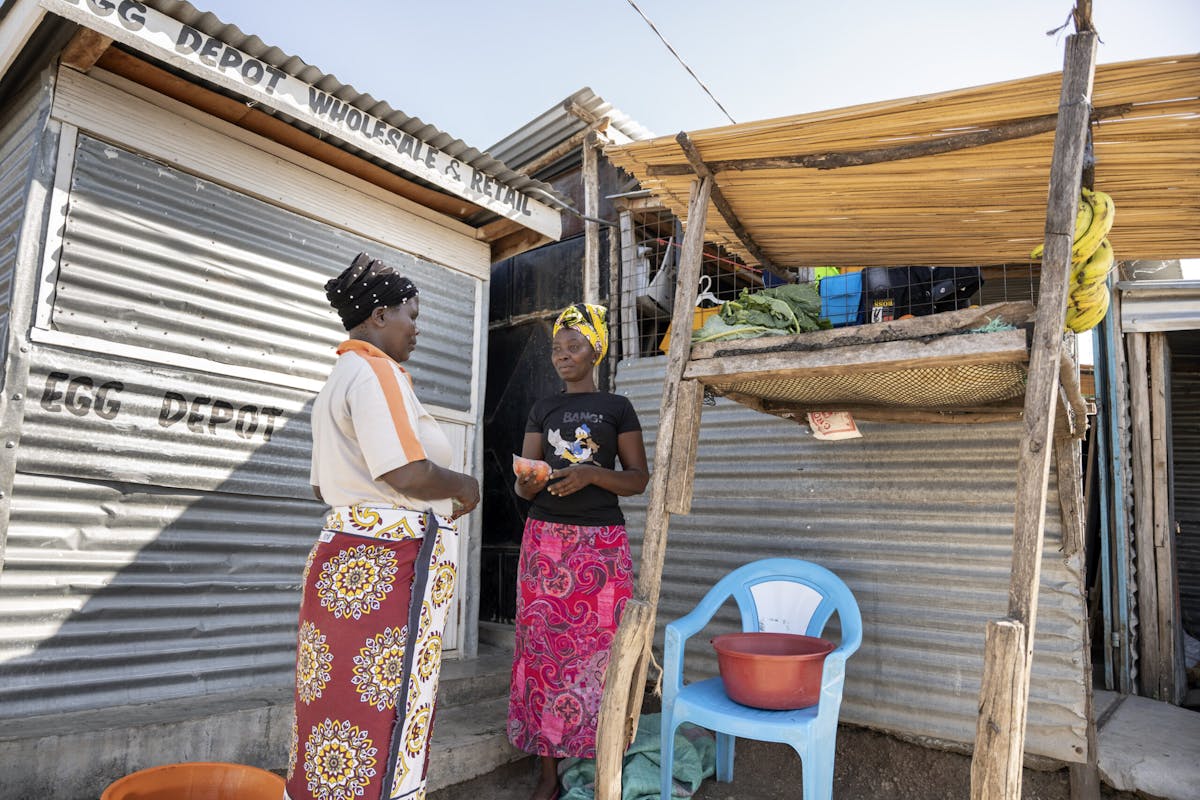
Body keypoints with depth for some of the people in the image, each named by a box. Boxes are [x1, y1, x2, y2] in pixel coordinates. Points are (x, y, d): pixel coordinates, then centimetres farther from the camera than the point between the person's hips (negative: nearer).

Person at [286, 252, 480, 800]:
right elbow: (407, 472, -22)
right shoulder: (377, 371, -11)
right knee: (384, 717, -2)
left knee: (335, 712, 14)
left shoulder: (339, 378, 21)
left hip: (344, 560, 10)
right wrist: (464, 486, -5)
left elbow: (321, 485, 25)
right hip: (391, 563, -10)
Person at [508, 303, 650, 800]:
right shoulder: (543, 409, 13)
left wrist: (592, 473, -15)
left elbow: (638, 479, 2)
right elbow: (524, 486, 11)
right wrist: (529, 480, -13)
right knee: (543, 650, 1)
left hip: (602, 544, -2)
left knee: (598, 650, -2)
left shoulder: (617, 408, 6)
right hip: (545, 539, 2)